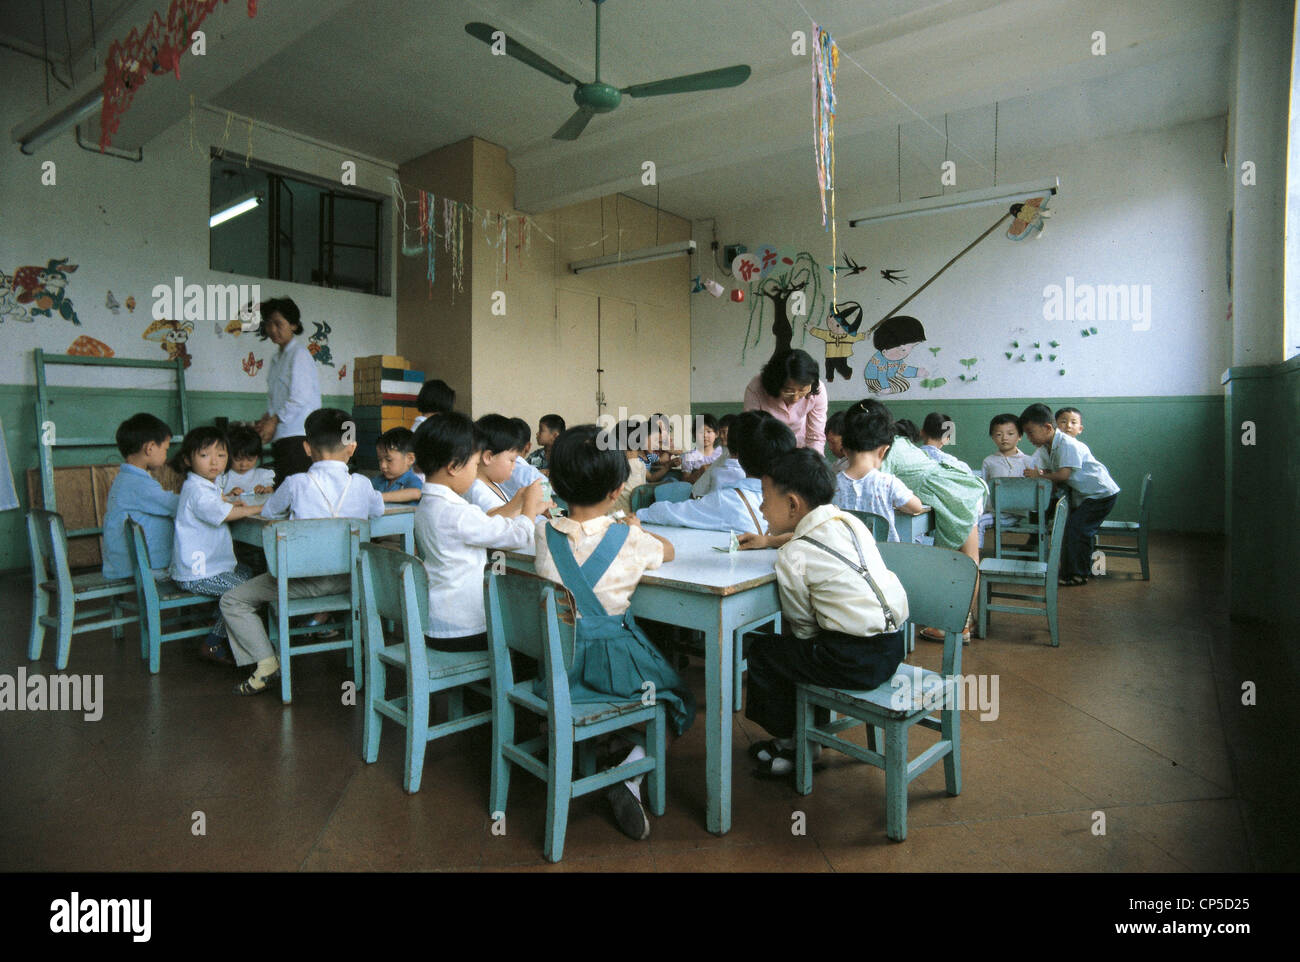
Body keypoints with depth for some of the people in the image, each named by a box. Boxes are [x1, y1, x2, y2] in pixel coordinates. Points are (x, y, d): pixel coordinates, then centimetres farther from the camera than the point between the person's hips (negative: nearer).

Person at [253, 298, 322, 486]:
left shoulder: (299, 354, -6)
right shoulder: (276, 358, 19)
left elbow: (300, 398, -13)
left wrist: (274, 421, -8)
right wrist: (265, 420, 6)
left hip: (298, 437, -8)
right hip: (281, 438, 8)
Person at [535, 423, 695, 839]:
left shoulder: (543, 534, -6)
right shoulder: (628, 539, -14)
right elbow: (668, 550, 9)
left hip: (555, 663, 5)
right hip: (613, 662, -5)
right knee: (677, 695, 19)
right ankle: (630, 775, -1)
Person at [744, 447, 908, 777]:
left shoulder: (792, 556, -13)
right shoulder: (850, 521, 8)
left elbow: (803, 626, -5)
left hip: (854, 662, -9)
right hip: (892, 646, 9)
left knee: (760, 650, 7)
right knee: (795, 642, 27)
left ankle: (790, 744, 27)